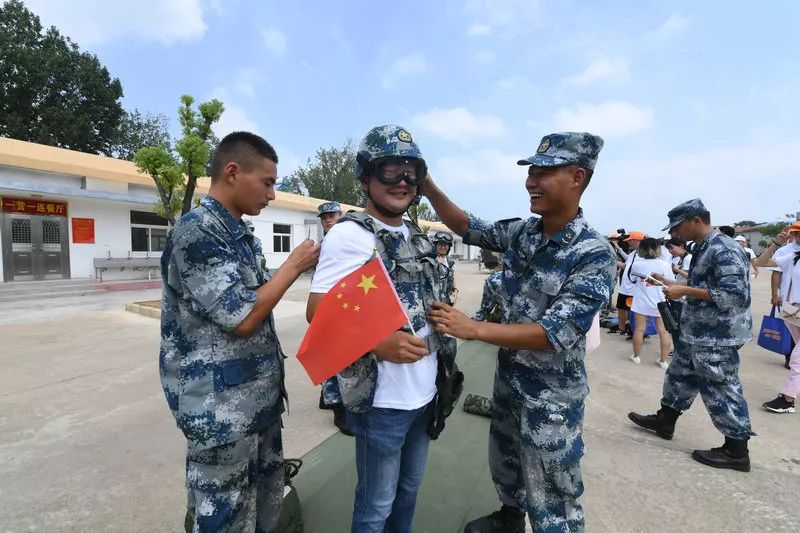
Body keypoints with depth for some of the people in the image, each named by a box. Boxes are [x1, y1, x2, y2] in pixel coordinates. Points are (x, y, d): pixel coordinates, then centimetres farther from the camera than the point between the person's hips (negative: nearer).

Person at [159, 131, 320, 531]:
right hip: (221, 410, -8)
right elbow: (242, 317, -24)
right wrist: (294, 265, -15)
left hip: (259, 400, 8)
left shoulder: (239, 234, 10)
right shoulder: (197, 232, -19)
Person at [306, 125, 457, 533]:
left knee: (409, 489, 26)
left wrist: (444, 318, 3)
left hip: (425, 393, 7)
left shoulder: (418, 237, 8)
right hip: (383, 399, -7)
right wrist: (378, 342, -29)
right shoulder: (350, 234, -14)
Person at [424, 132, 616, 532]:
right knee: (504, 466, 29)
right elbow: (467, 228, 7)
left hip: (551, 396, -6)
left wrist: (472, 329, -32)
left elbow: (555, 333, -27)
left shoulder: (594, 256, -22)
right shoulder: (521, 233, -3)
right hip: (507, 379, 7)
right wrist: (430, 190, -8)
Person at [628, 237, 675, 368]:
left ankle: (636, 356, 19)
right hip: (660, 303, 0)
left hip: (642, 303, 0)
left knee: (639, 329, 7)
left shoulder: (636, 265, -6)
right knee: (664, 331, 7)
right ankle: (664, 360, 10)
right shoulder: (665, 265, -9)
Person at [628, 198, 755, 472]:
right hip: (697, 333, 10)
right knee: (680, 375, 19)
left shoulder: (724, 249, -20)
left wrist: (684, 291, -24)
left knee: (720, 390, 2)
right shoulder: (703, 248, 11)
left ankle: (736, 451, 18)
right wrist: (671, 284, 9)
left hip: (717, 337, -10)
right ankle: (664, 421, 33)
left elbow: (733, 295, -25)